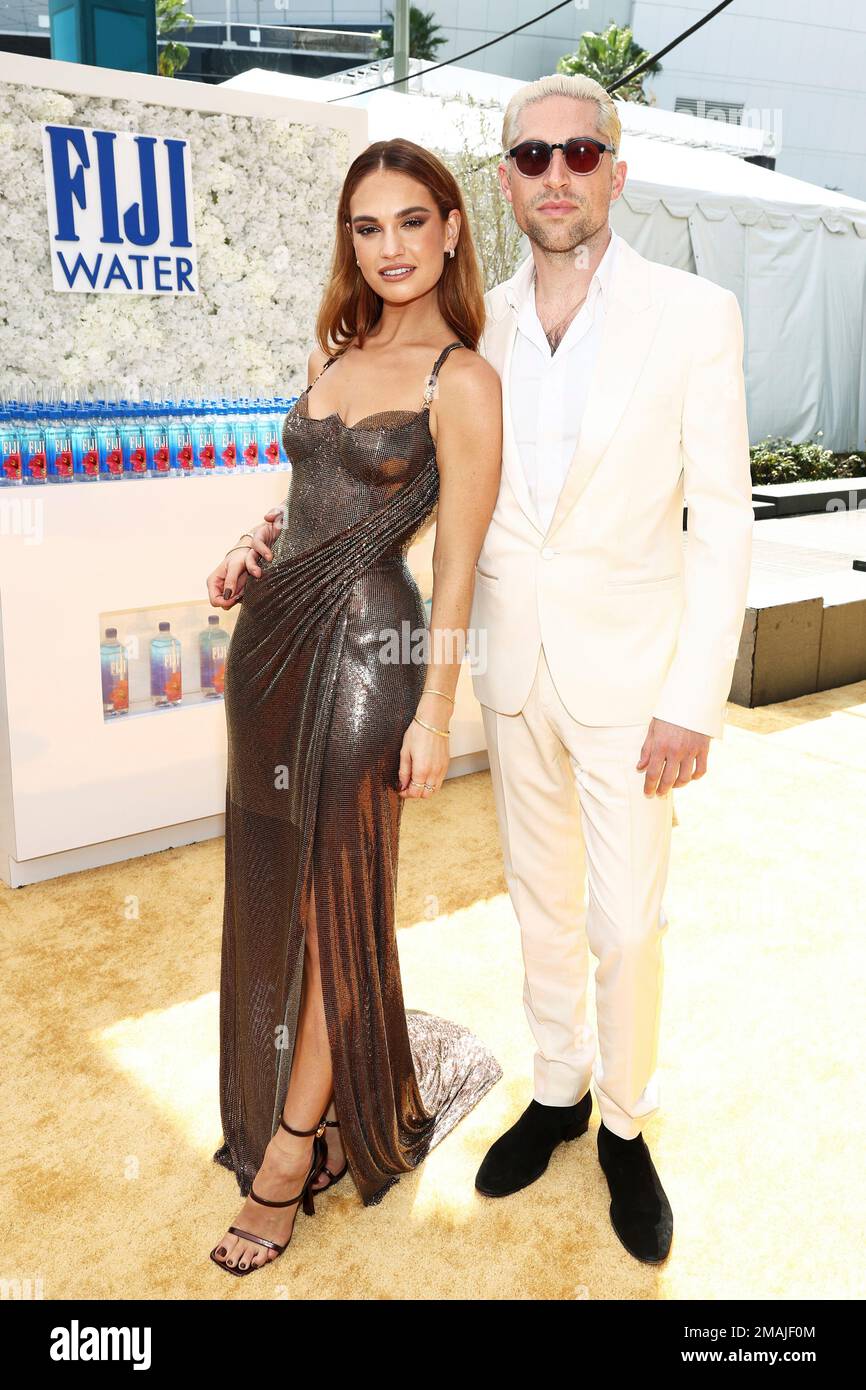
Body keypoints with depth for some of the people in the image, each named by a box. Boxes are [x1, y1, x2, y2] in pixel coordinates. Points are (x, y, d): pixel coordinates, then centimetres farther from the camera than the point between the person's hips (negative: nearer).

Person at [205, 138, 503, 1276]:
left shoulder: (462, 381, -8)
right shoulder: (334, 355, 13)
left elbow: (458, 565, -10)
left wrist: (434, 715, -12)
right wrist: (254, 549, 5)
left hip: (365, 648, -7)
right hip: (272, 631, 8)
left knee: (335, 900, 4)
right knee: (270, 889, 13)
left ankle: (291, 1151, 21)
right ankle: (347, 1069, 36)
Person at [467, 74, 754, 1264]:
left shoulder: (693, 314, -7)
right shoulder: (479, 326, 4)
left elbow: (723, 520, -9)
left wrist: (694, 703, -14)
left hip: (627, 672, -3)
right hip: (514, 670, 4)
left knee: (627, 920, 4)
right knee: (541, 900, 16)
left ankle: (626, 1122, 28)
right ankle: (558, 1090, 36)